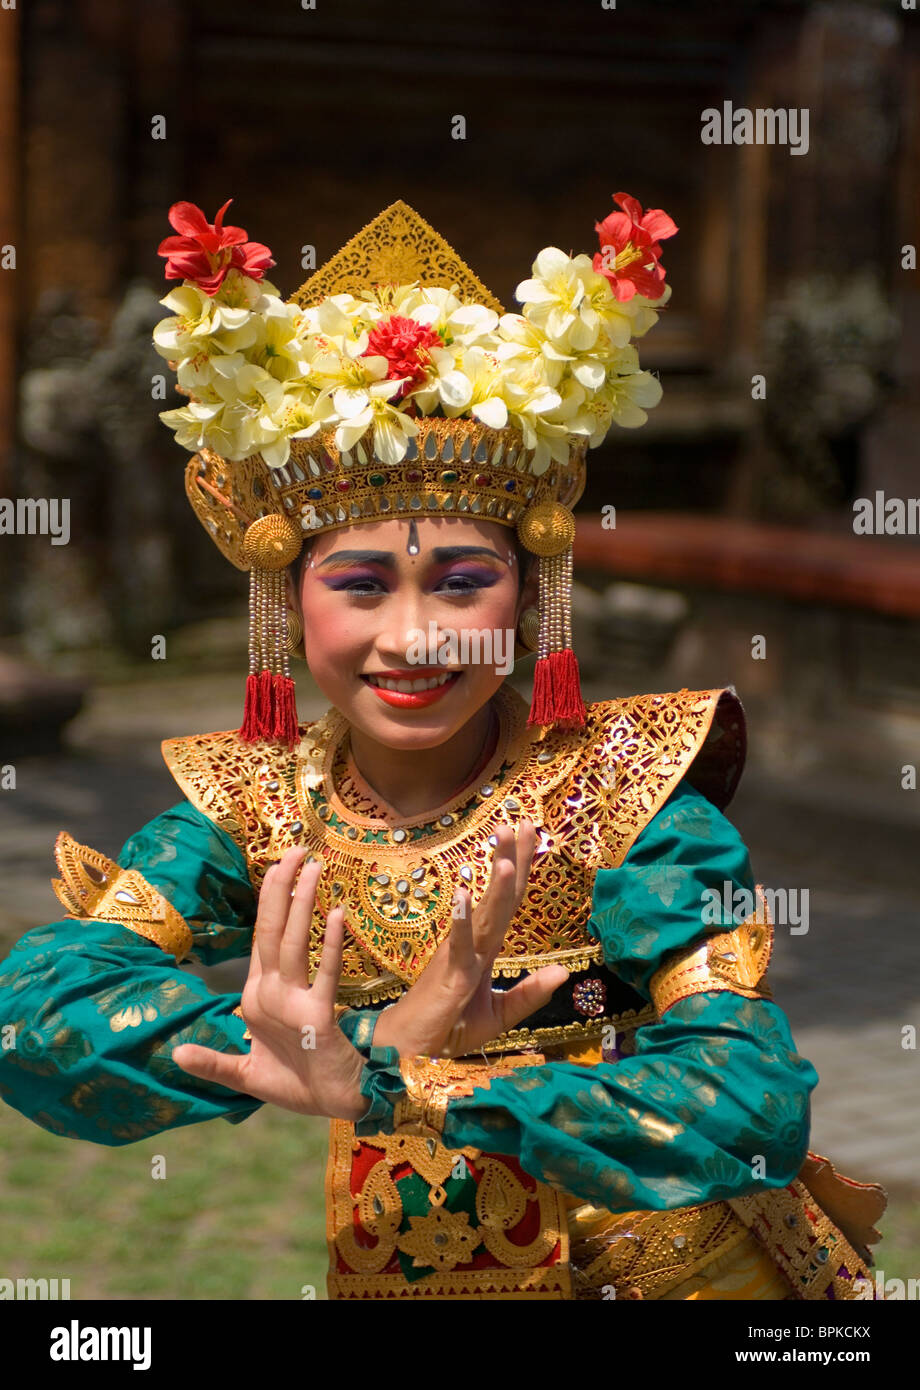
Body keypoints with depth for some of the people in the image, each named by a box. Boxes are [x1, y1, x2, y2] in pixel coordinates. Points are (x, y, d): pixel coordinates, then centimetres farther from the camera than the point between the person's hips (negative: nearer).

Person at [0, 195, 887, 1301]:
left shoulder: (631, 798, -8)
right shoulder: (247, 810, -2)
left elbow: (759, 1106, -18)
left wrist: (384, 1084, -27)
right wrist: (386, 1036, -24)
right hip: (323, 1272, 1)